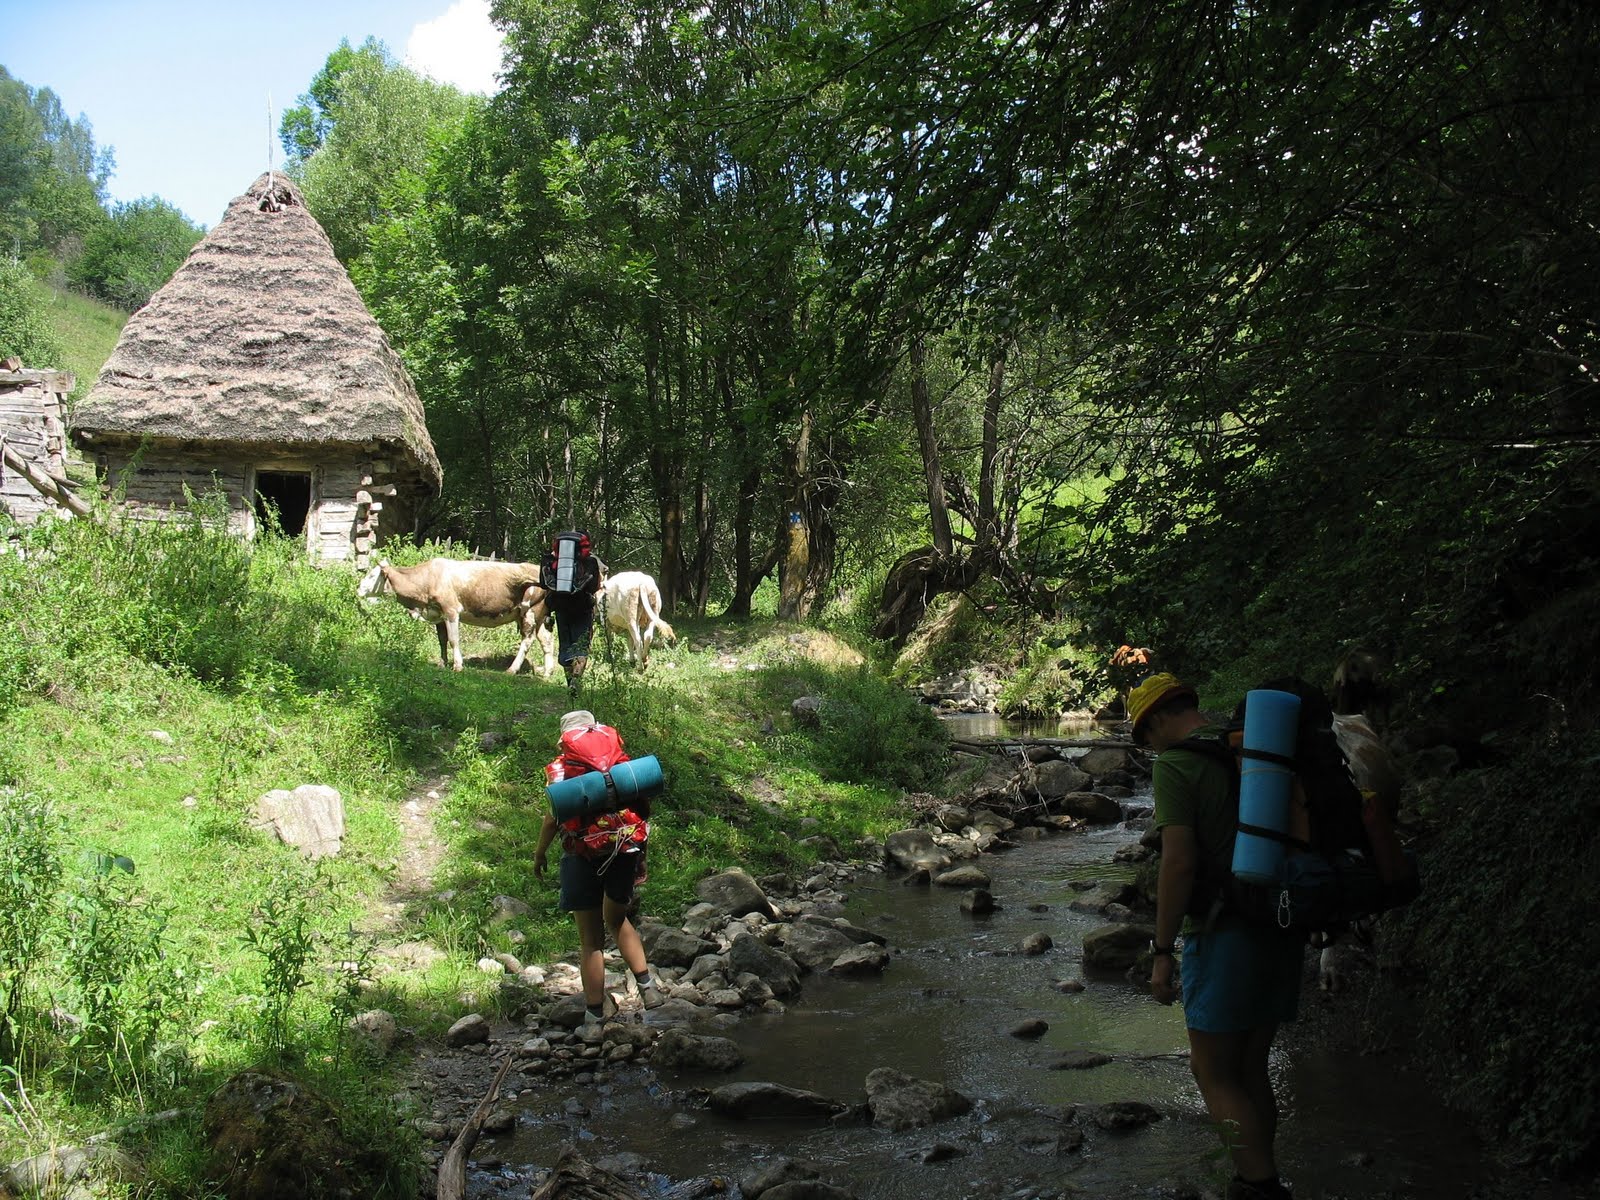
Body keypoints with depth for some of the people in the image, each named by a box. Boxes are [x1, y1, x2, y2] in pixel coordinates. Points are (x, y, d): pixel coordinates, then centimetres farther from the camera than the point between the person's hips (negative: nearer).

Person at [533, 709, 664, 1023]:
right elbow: (640, 812, 7)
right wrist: (641, 858, 16)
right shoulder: (624, 763, 7)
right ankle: (647, 985, 16)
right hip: (625, 850, 4)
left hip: (583, 856, -4)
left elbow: (553, 817, -8)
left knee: (591, 939, 5)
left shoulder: (562, 767, -2)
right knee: (617, 920, 27)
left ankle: (596, 1015, 8)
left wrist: (540, 854, 7)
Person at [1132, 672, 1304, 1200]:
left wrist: (1162, 950, -12)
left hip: (1226, 935, -8)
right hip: (1285, 932, 8)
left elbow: (1179, 862, -18)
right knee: (1251, 1068, 16)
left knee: (1214, 1074, 1)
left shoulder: (1174, 765, -10)